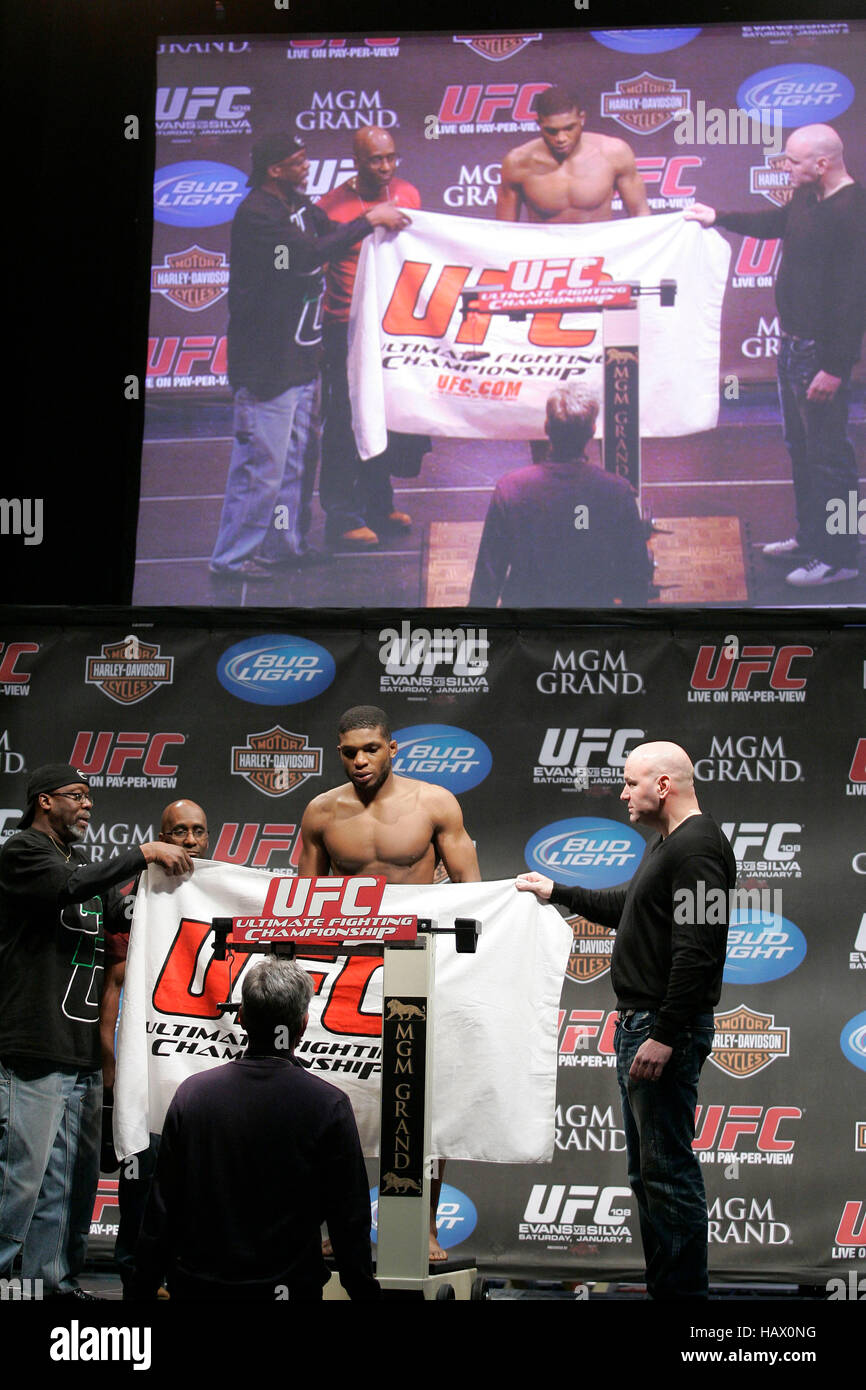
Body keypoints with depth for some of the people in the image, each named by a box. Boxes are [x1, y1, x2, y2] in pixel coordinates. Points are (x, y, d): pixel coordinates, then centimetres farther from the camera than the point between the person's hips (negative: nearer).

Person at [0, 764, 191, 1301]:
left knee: (76, 1177, 9)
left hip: (85, 1053, 9)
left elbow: (126, 920, 22)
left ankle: (56, 1279, 16)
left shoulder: (83, 863, 23)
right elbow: (69, 888, -23)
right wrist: (143, 854, -18)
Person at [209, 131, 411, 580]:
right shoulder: (256, 215, -19)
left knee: (299, 456, 15)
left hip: (300, 356, 10)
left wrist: (373, 218, 6)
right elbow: (309, 254, -27)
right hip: (266, 361, -10)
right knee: (262, 461, -6)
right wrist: (369, 222, -21)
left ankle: (285, 543, 27)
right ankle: (232, 556, 3)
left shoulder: (298, 204, 12)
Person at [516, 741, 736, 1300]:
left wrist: (665, 1036, -26)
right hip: (639, 1023, 11)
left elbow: (697, 951, -24)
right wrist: (557, 892, 38)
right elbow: (627, 907, 35)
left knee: (669, 1170, -9)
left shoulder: (697, 848, -16)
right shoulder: (667, 845, 19)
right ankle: (663, 1285, 20)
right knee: (648, 1170, 14)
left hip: (668, 1027, -11)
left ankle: (685, 1289, -5)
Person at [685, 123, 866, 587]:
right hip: (794, 342, 10)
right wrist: (718, 217, 31)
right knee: (800, 445, 19)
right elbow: (776, 222, 31)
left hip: (823, 351, -10)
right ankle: (809, 537, 32)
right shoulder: (807, 199, 6)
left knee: (827, 452, -4)